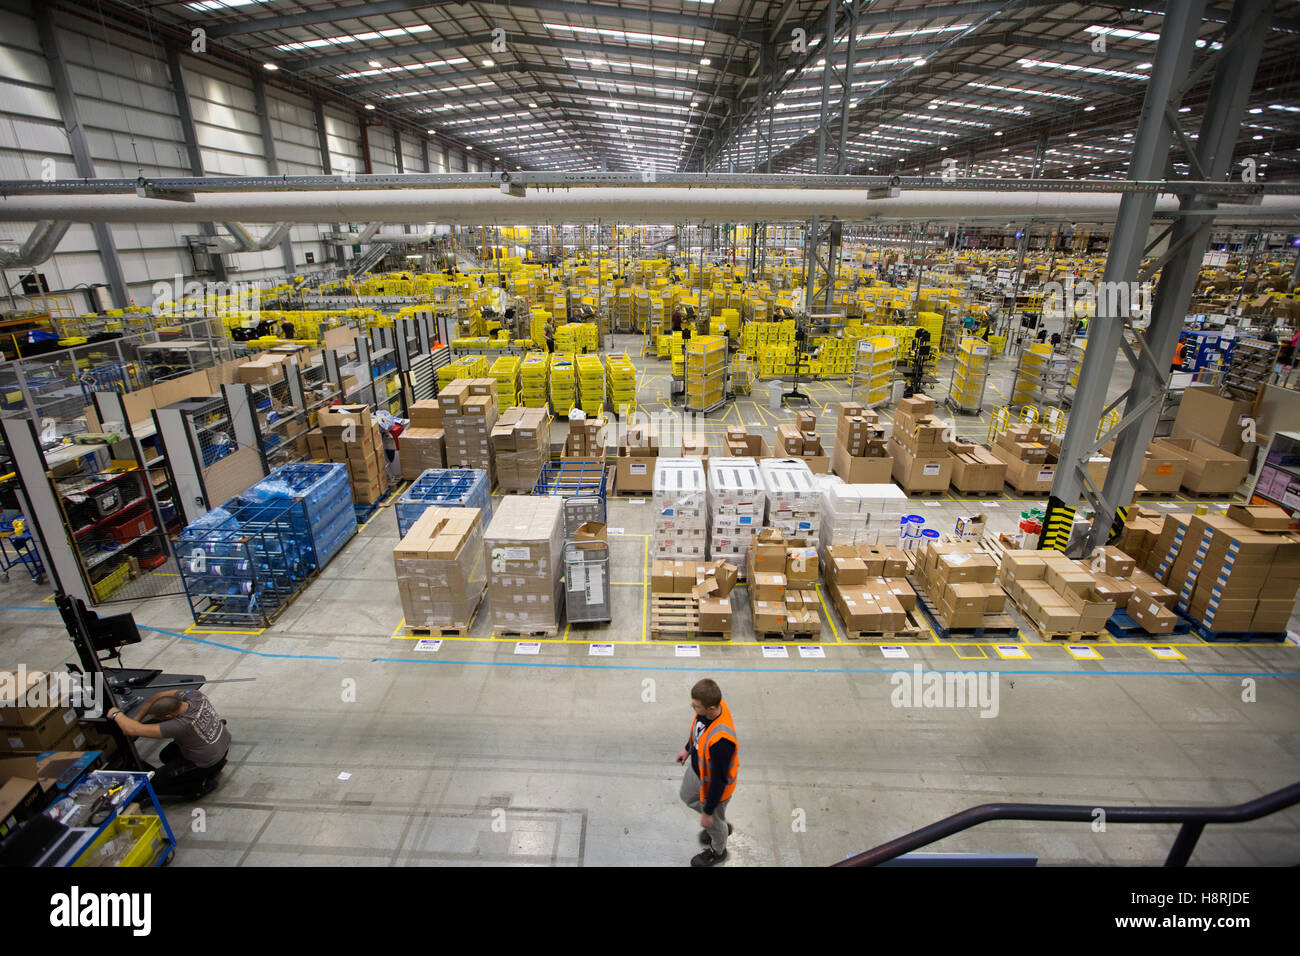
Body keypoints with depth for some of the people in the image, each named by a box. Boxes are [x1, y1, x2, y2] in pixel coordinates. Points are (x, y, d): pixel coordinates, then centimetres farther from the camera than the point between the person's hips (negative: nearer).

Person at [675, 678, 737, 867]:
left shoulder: (720, 741, -46)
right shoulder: (712, 704, -24)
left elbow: (719, 780, -31)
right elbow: (696, 728, 1)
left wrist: (708, 813, -16)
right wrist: (688, 748, 17)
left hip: (714, 785, -7)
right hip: (697, 766, 7)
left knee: (713, 822, 24)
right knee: (688, 796, 33)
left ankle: (718, 851, 57)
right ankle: (722, 826, 57)